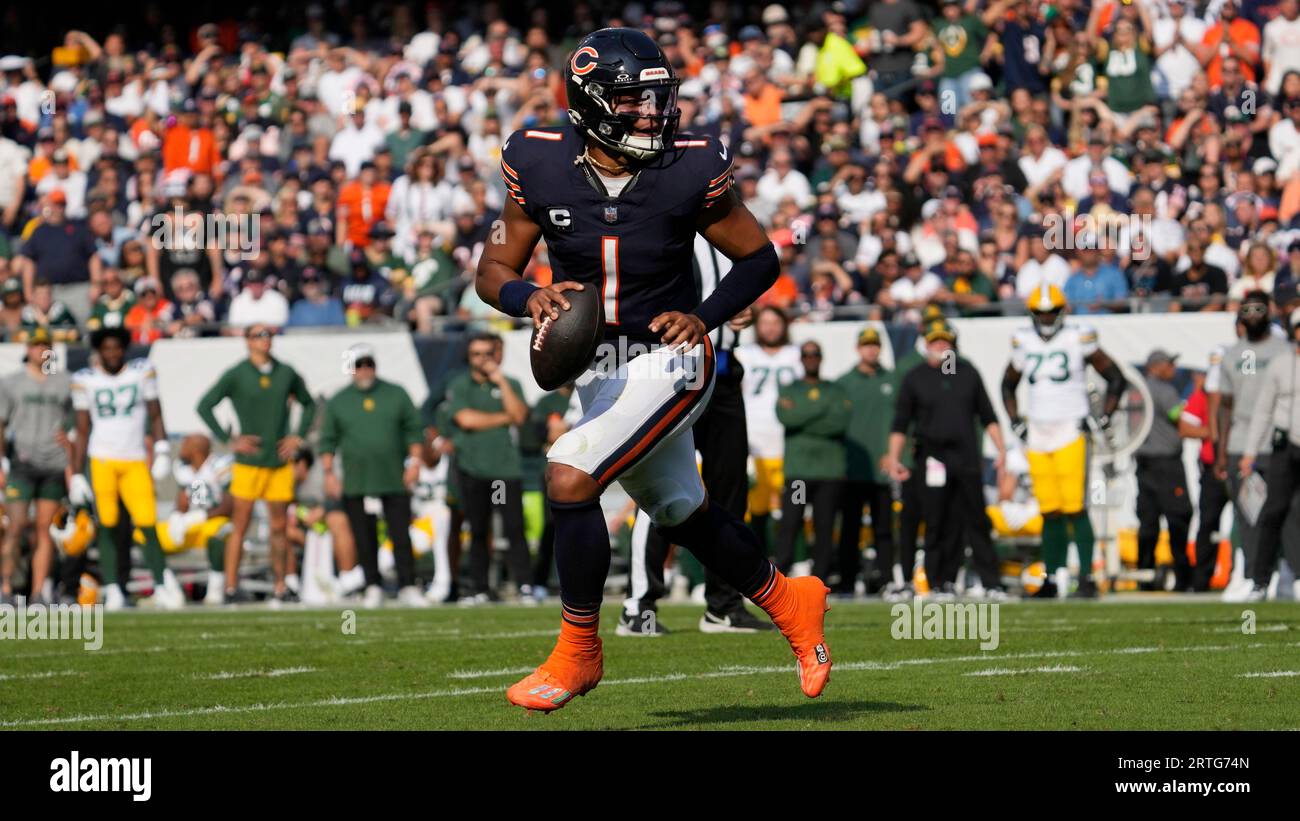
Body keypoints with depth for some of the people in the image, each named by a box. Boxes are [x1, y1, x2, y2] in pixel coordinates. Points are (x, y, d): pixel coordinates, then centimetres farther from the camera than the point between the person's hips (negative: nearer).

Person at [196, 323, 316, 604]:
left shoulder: (286, 373, 8)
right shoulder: (236, 375, -2)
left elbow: (308, 404, 22)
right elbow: (204, 406, -1)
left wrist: (299, 437, 9)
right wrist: (228, 439, -7)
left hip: (280, 462, 3)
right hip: (248, 462, -3)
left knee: (279, 527, 6)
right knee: (240, 525, -4)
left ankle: (281, 588, 11)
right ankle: (230, 588, -2)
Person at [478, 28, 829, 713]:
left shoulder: (689, 171, -16)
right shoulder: (542, 167, -11)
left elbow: (759, 258, -2)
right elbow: (494, 271, -3)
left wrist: (705, 317, -16)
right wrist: (530, 297, -24)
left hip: (665, 359, -5)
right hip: (596, 370, 5)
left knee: (569, 477, -22)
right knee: (679, 514, 19)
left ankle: (578, 652, -5)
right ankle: (788, 602, 44)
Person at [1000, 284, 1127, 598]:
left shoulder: (1078, 339, -4)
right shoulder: (1025, 343, 10)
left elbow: (1115, 378, 2)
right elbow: (1008, 385, 26)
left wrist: (1103, 419, -4)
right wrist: (1015, 422, 15)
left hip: (1069, 433, -4)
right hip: (1037, 436, 4)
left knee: (1074, 509, -12)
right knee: (1050, 512, 5)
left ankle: (1087, 578, -10)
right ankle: (1053, 579, 10)